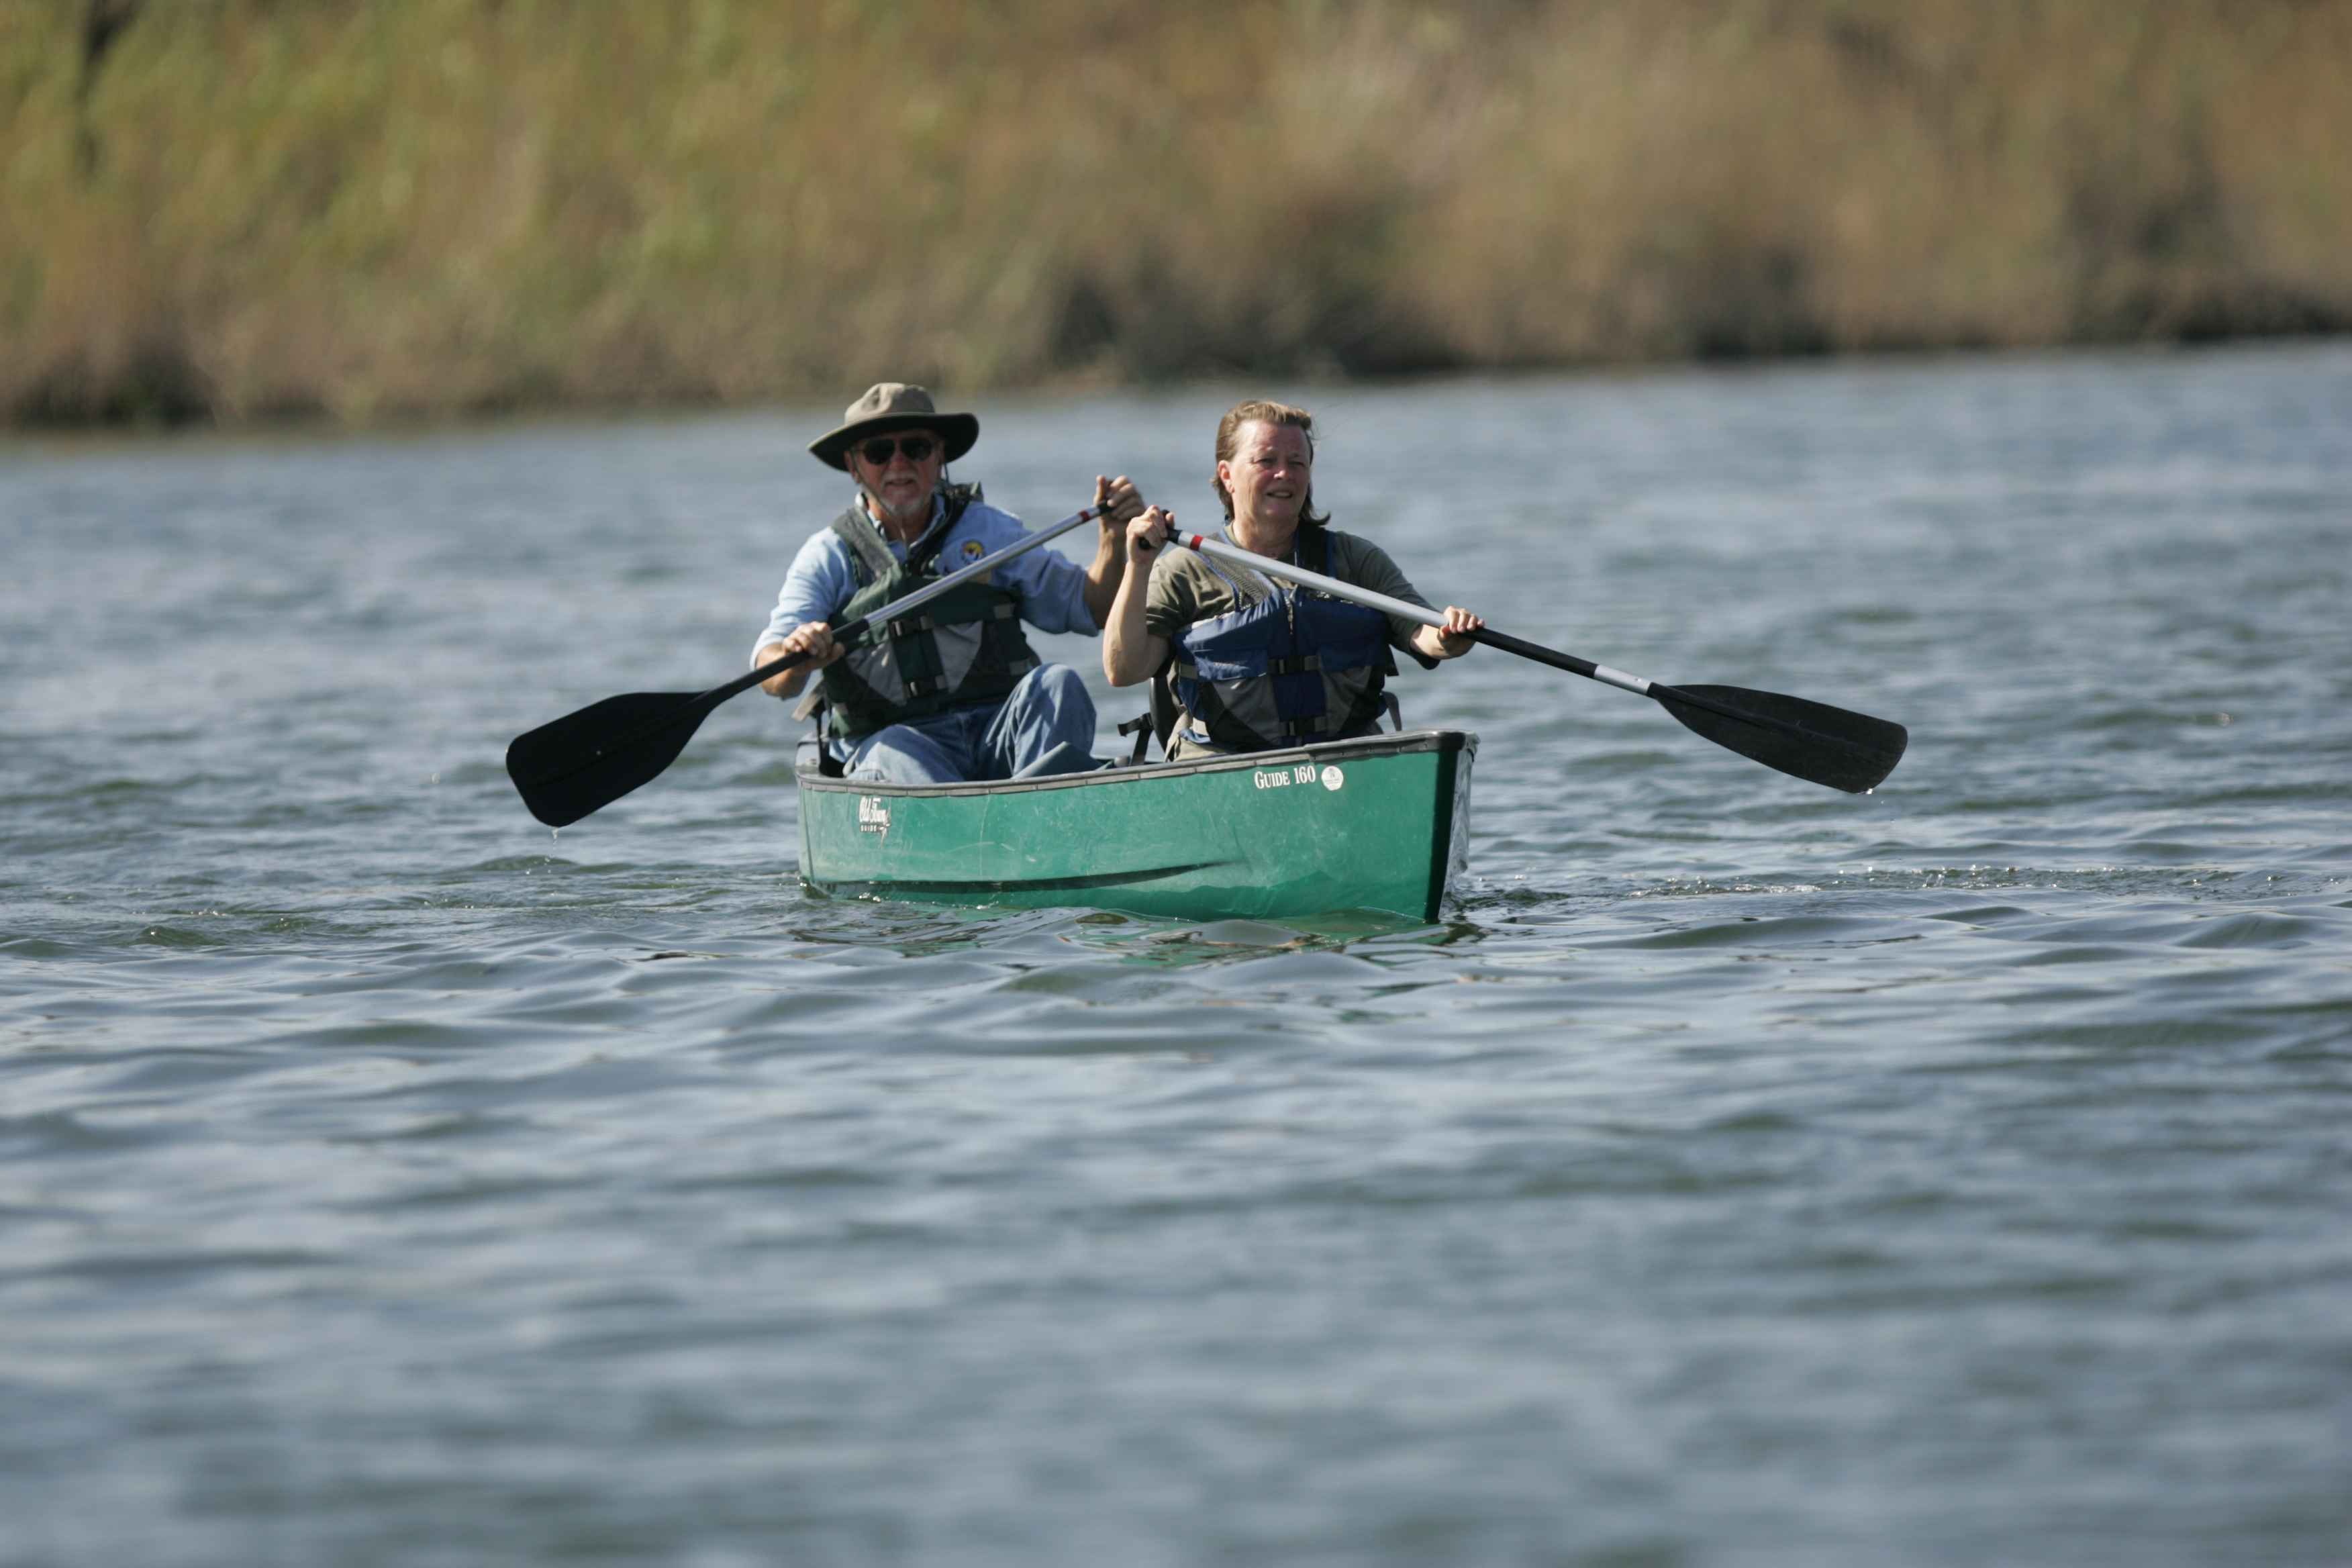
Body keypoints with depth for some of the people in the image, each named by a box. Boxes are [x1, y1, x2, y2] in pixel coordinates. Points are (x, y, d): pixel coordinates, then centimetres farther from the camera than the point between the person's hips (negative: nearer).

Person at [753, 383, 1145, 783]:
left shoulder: (988, 530, 18)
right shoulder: (828, 556, 12)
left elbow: (1091, 609, 18)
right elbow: (774, 680, -1)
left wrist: (1113, 540, 0)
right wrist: (798, 658, -25)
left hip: (998, 734, 2)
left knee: (1058, 685, -27)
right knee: (892, 753, -36)